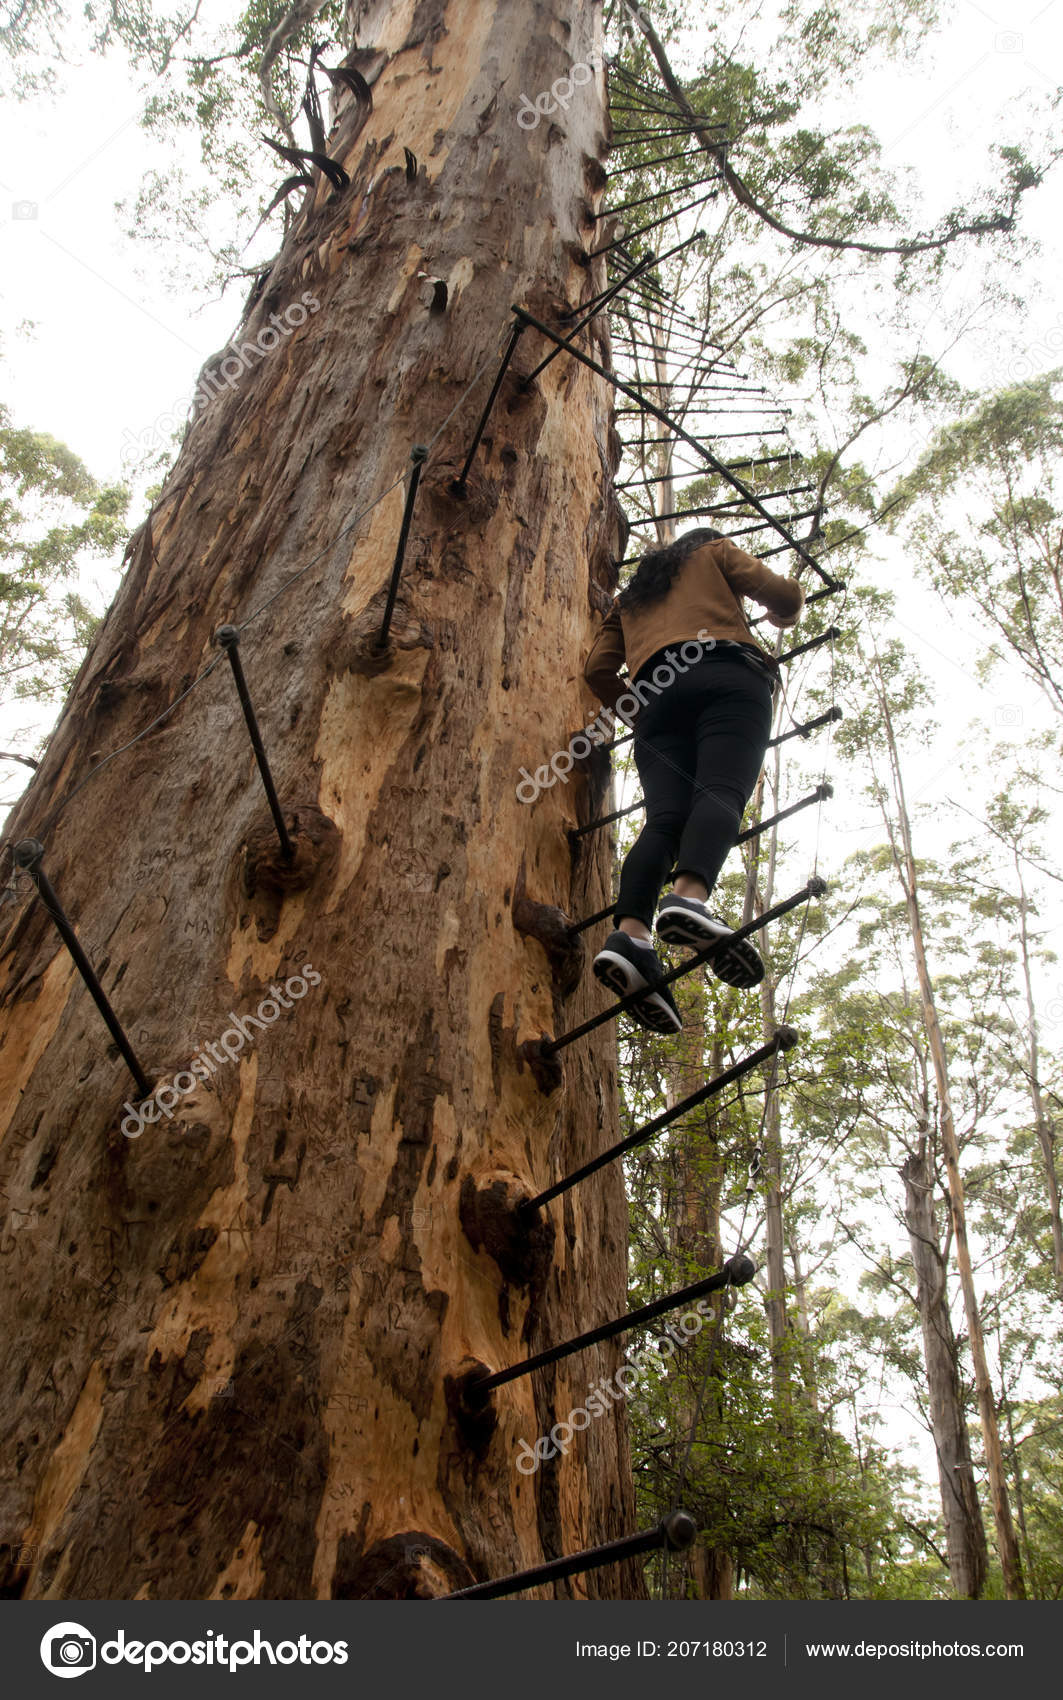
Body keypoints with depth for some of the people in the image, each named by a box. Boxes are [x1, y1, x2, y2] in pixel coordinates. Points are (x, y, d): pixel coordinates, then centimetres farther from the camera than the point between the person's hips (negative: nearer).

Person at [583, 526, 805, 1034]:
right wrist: (785, 616, 37)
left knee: (665, 817, -15)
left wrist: (635, 709, 37)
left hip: (655, 694, 3)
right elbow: (780, 592, 15)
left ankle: (630, 934, -41)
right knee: (721, 791, -25)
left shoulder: (629, 597, 39)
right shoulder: (715, 550, 30)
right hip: (725, 676, -3)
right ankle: (689, 896, -55)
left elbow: (599, 669, 24)